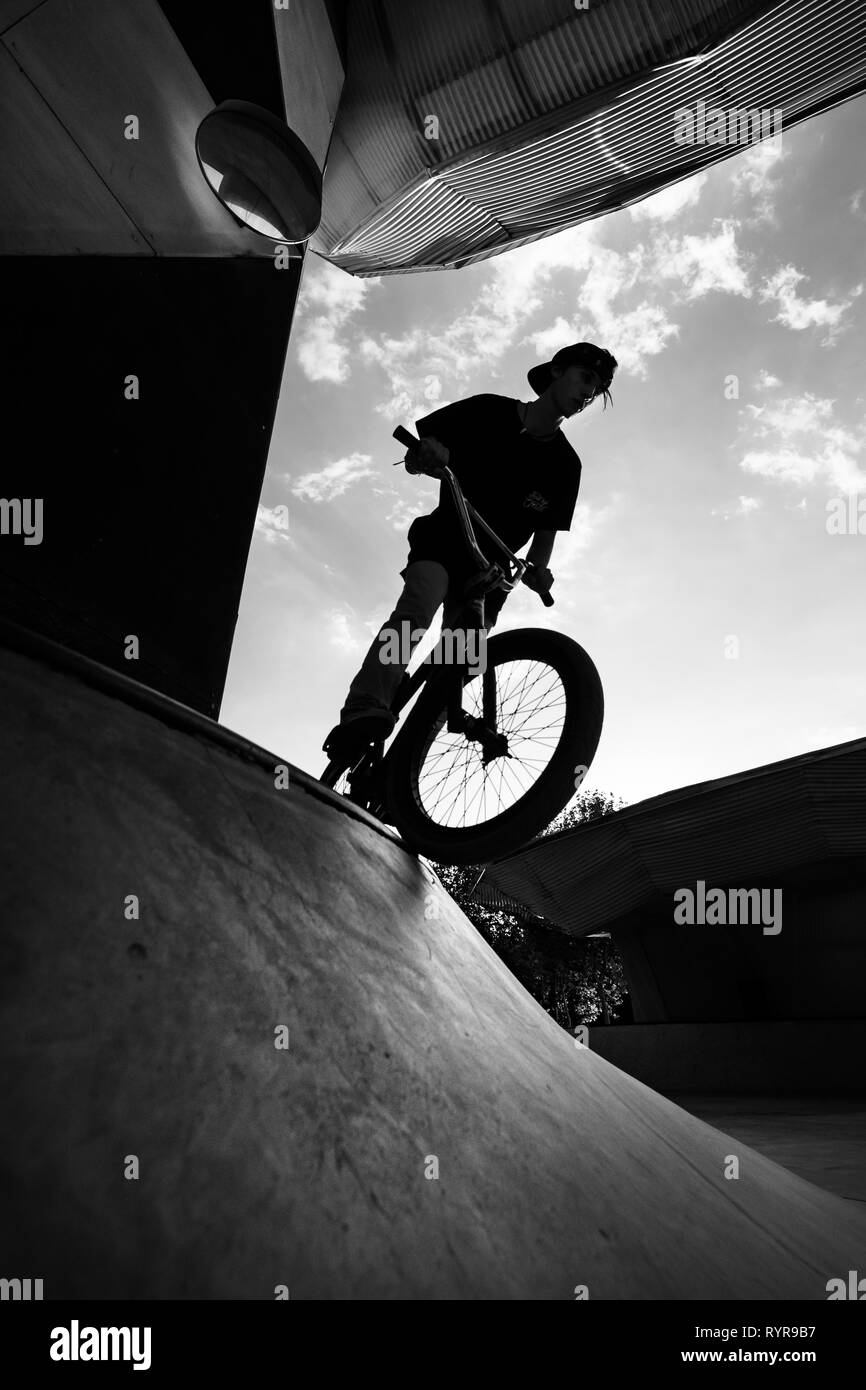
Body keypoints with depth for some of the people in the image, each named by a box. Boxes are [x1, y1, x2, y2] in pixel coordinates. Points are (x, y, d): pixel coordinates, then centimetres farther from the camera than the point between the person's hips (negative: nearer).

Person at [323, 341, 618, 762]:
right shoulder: (488, 411, 0)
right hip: (442, 541, -2)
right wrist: (426, 455, -24)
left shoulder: (565, 465, 5)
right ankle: (365, 710, -51)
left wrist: (537, 570, -16)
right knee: (421, 600, -33)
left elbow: (545, 532, 6)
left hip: (490, 569, 3)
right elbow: (413, 454, 1)